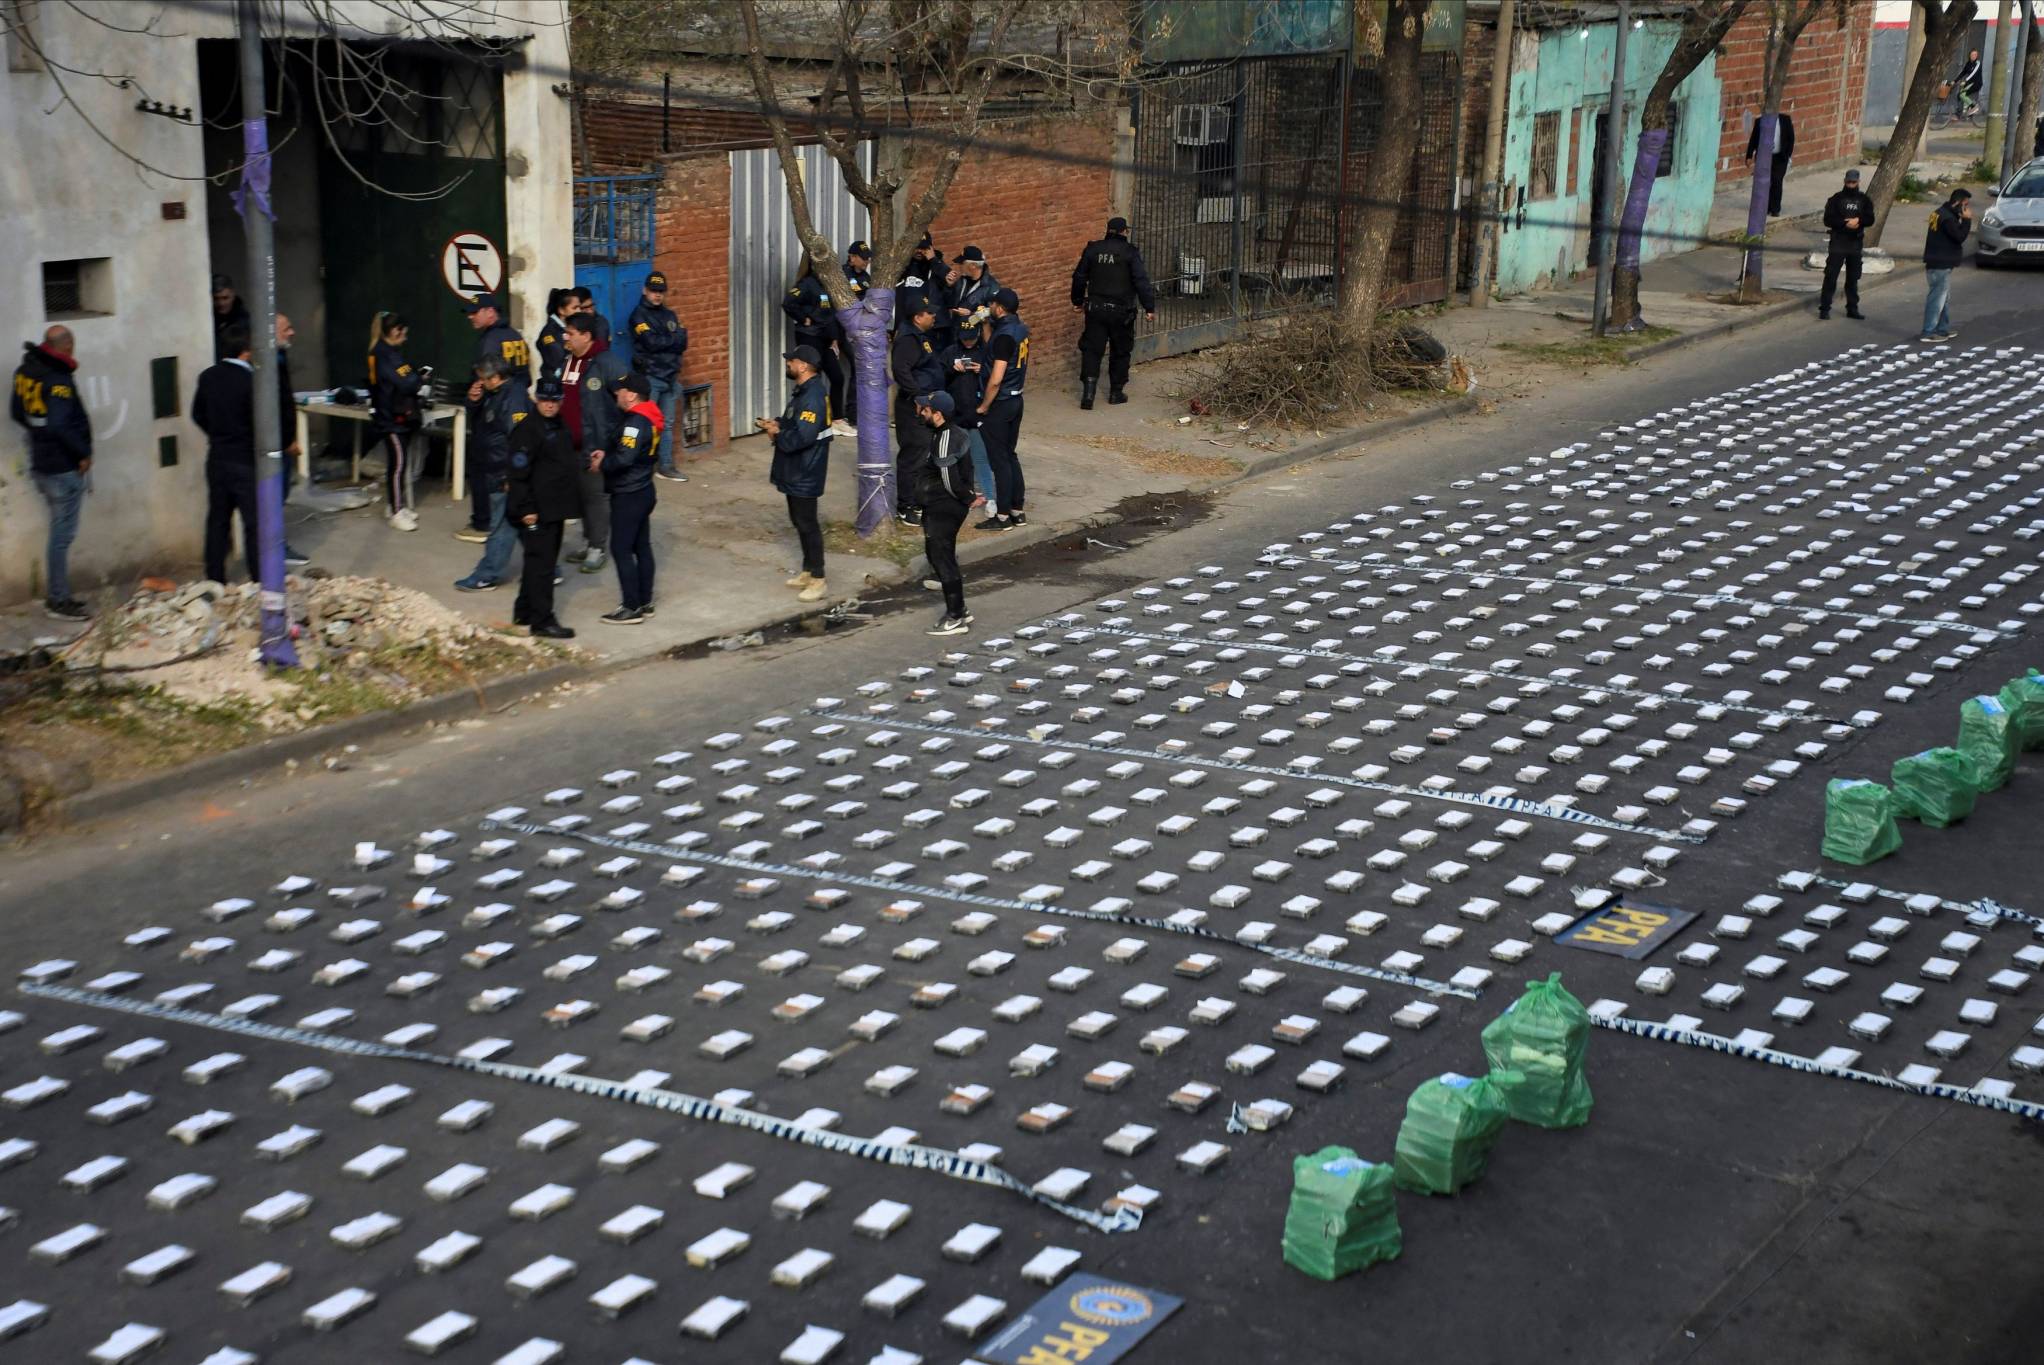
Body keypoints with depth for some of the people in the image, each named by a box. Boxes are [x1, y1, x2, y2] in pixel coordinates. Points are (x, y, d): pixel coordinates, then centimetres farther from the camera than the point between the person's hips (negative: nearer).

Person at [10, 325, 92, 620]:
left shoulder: (26, 370, 5)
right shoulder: (58, 378, -21)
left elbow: (16, 411, 16)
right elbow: (59, 425, -30)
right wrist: (83, 454, -19)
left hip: (41, 463, 9)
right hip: (64, 468, -9)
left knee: (60, 531, 19)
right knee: (62, 534, -1)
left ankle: (57, 595, 26)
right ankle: (57, 601, 5)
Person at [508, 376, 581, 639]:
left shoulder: (560, 427, 14)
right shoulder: (527, 430, -14)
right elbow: (519, 472, -17)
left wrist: (568, 504, 21)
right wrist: (526, 509, -20)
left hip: (555, 508, 9)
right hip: (536, 510, -9)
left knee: (540, 561, 16)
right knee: (540, 563, -7)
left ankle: (524, 612, 26)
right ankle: (542, 621, -6)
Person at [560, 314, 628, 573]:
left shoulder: (606, 363, -15)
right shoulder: (567, 361, 10)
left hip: (596, 443, -8)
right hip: (571, 443, 8)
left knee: (596, 494, -2)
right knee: (580, 493, 16)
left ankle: (597, 549, 5)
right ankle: (588, 542, 28)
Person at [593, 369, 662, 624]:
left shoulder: (635, 423, -21)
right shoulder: (645, 418, 9)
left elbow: (624, 458, -29)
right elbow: (618, 440, 19)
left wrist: (602, 464, -13)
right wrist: (605, 451, 1)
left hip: (628, 496, -10)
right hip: (643, 491, 10)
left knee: (621, 549, -4)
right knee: (642, 547, 14)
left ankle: (632, 608, -2)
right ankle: (645, 602, 20)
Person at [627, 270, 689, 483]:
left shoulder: (670, 315, 15)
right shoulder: (639, 315, -4)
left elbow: (683, 344, 5)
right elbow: (651, 342, -18)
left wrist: (662, 343, -12)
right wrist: (676, 337, -6)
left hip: (670, 376, 6)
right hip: (649, 377, -6)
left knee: (667, 424, 9)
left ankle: (666, 466, 14)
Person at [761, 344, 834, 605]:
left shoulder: (812, 397, -24)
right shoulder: (802, 390, 9)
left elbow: (802, 436, -31)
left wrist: (777, 434, -16)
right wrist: (777, 423, 2)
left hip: (805, 473, -11)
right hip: (795, 470, 11)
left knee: (807, 524, -3)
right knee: (799, 521, 19)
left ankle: (818, 580, 4)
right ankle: (808, 571, 30)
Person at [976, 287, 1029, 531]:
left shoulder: (1004, 335, -22)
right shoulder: (1021, 329, 5)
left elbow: (995, 379, -24)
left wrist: (983, 407, -14)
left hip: (1000, 403, -9)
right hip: (1016, 399, 9)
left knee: (999, 460, 0)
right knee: (1010, 456, 16)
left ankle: (1003, 516, 6)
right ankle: (1017, 511, 21)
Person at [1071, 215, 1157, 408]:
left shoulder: (1092, 250, 3)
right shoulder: (1130, 252, -8)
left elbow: (1079, 278, 10)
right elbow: (1142, 281, -13)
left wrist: (1078, 301, 23)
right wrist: (1149, 307, -7)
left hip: (1095, 309, 2)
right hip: (1121, 312, -2)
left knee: (1091, 349, 5)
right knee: (1120, 351, 12)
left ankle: (1088, 390, -9)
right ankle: (1116, 392, 18)